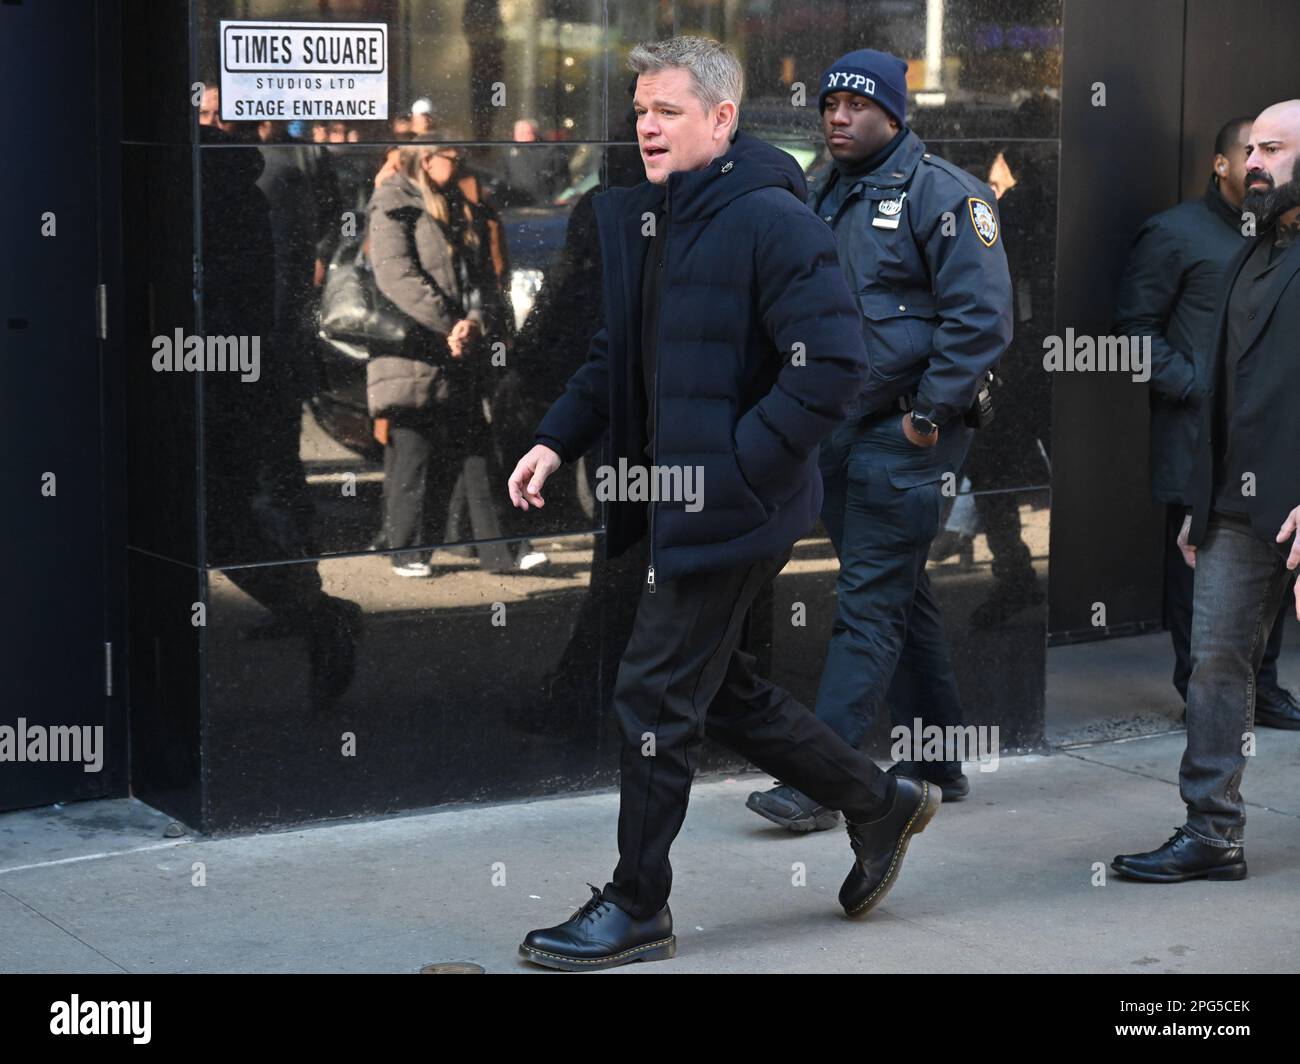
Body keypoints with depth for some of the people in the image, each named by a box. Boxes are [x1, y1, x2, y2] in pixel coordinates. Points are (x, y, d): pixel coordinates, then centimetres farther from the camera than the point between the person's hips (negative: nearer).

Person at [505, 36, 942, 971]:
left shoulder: (771, 220, -16)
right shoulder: (639, 216, 11)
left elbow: (833, 366, -22)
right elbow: (620, 353, 20)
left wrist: (737, 468, -21)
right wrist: (557, 439, 6)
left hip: (732, 509, -9)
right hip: (675, 501, 9)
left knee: (656, 695, -2)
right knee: (716, 685, 17)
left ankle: (637, 910, 13)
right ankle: (880, 804, 36)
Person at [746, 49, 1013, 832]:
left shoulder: (943, 194, -9)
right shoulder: (825, 196, 15)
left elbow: (981, 317, -16)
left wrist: (929, 416, -16)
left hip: (905, 438, -8)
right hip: (838, 433, 8)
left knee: (870, 605, -8)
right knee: (903, 598, 15)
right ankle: (937, 761, 26)